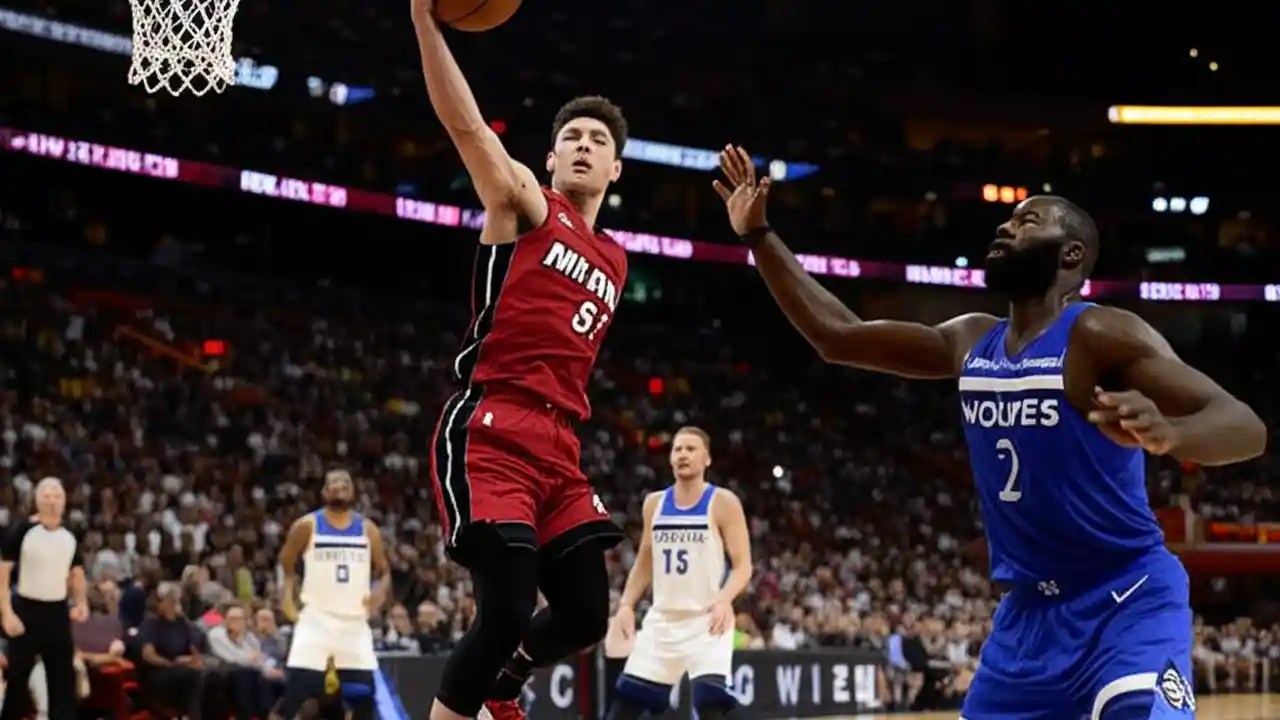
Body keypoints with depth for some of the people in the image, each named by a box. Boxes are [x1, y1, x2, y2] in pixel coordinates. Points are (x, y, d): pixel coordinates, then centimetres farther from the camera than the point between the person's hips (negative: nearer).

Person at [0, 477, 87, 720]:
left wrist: (81, 602, 2)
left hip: (57, 611, 5)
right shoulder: (21, 531, -9)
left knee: (64, 677, 4)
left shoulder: (69, 537, 7)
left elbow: (77, 574, 20)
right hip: (26, 609, -5)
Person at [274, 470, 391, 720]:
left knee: (364, 697, 1)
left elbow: (384, 570, 12)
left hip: (355, 623, 3)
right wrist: (287, 598, 0)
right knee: (293, 694, -12)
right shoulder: (306, 526, -1)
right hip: (316, 620, -3)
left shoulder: (367, 529, 7)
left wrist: (380, 591, -7)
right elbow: (285, 567, 10)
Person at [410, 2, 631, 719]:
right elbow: (466, 124, -14)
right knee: (508, 610, -18)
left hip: (558, 445, 7)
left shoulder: (614, 260, 21)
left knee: (586, 616, 9)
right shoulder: (523, 202, 3)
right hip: (490, 432, -7)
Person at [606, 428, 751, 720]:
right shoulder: (654, 503, 9)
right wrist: (626, 604, 5)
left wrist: (724, 599, -28)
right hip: (662, 620, 5)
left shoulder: (723, 503, -6)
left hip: (707, 621, -5)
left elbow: (742, 566, -8)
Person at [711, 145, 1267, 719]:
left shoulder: (1102, 336, -14)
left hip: (1127, 605, -7)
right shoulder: (970, 341, 8)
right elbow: (837, 336, 16)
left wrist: (1168, 433, -46)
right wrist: (757, 235, 12)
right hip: (1029, 611, 8)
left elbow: (1245, 428, -24)